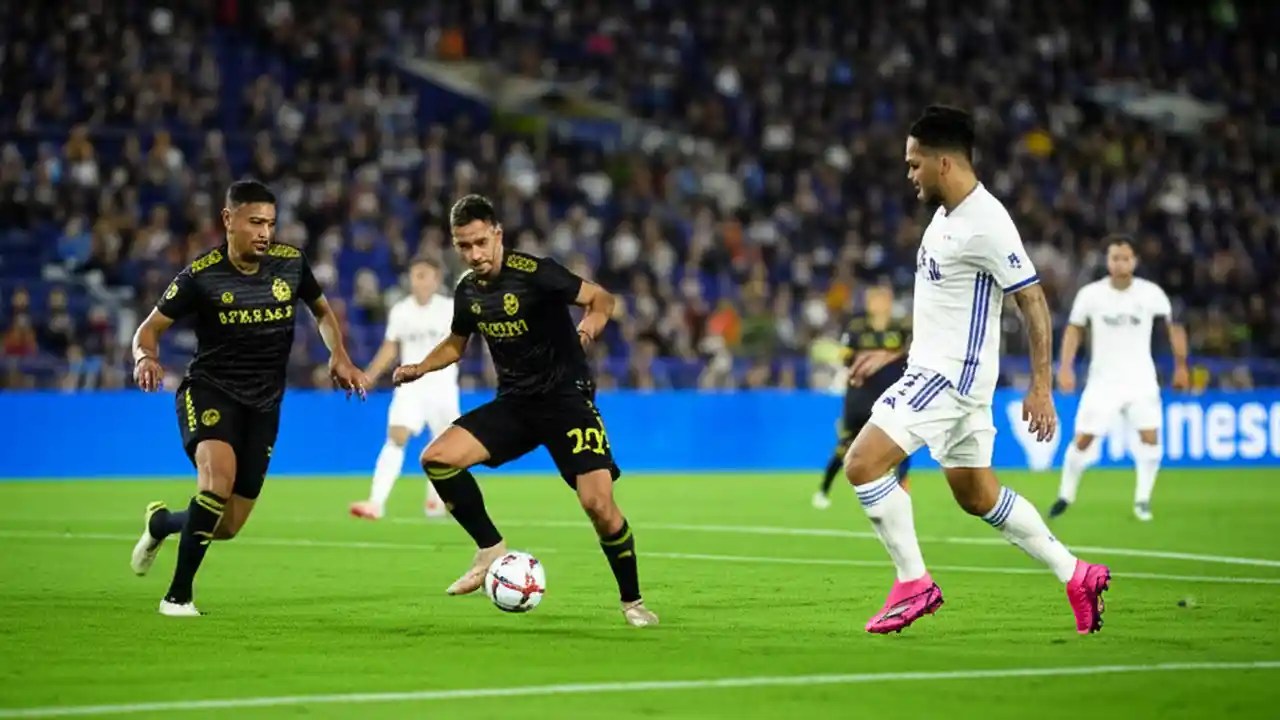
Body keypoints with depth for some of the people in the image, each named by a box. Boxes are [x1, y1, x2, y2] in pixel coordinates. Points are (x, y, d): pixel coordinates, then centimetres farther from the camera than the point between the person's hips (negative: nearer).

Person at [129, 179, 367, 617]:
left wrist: (339, 356, 1)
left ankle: (161, 523, 40)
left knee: (227, 527, 4)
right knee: (219, 474, -35)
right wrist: (146, 357, -27)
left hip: (263, 404, 4)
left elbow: (321, 311, 17)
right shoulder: (201, 275, -12)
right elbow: (150, 328, -4)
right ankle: (178, 595, -23)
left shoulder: (291, 263, -2)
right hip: (208, 391, -4)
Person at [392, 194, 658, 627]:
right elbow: (456, 344, 20)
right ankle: (491, 550, 1)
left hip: (566, 398, -6)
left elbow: (601, 298, -12)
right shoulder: (468, 291, 3)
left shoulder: (534, 273, -16)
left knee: (599, 505, -18)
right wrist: (420, 368, 3)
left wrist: (593, 320, -35)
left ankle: (632, 602, 4)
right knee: (436, 458, -13)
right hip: (514, 404, 6)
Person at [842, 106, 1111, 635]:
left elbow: (1033, 302, -18)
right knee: (977, 496, 16)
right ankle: (1076, 575, 24)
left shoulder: (986, 223, -19)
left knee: (862, 463, -16)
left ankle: (914, 583, -7)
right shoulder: (947, 214, 11)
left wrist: (1040, 388, -20)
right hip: (932, 368, 10)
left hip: (954, 373, -10)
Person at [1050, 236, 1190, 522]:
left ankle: (1142, 499, 2)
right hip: (1103, 381, 0)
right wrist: (1065, 367, -4)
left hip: (1141, 380, 0)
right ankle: (1066, 496, 16)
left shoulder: (1151, 293, -8)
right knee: (1082, 440, -5)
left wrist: (1181, 366, 8)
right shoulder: (1090, 294, -8)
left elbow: (1174, 324, 6)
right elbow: (1074, 328, 5)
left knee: (1150, 437, -14)